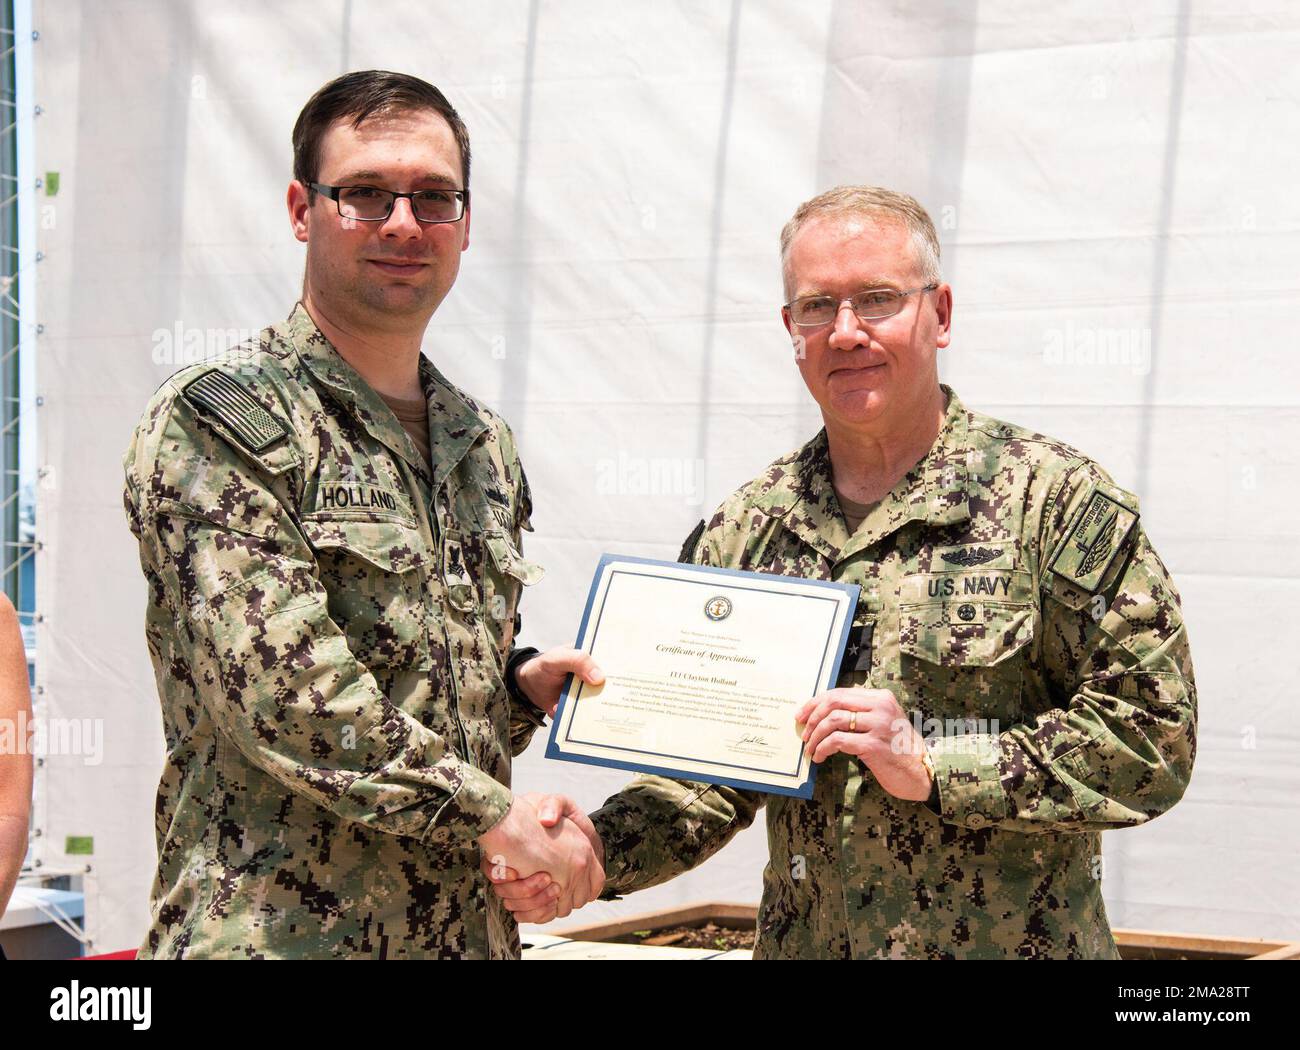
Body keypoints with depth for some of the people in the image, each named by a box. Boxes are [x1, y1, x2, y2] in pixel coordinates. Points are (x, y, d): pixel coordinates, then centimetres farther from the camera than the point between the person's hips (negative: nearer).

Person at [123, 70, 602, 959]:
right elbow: (274, 686, -19)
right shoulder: (217, 420, -10)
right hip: (277, 929, -7)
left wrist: (524, 685, 2)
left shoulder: (486, 446, 13)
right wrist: (497, 814, -16)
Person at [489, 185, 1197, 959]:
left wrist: (934, 765, -19)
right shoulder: (746, 531, 5)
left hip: (1013, 944, -4)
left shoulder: (1054, 497, -8)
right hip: (801, 940, 4)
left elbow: (1153, 732, -13)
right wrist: (597, 852, -11)